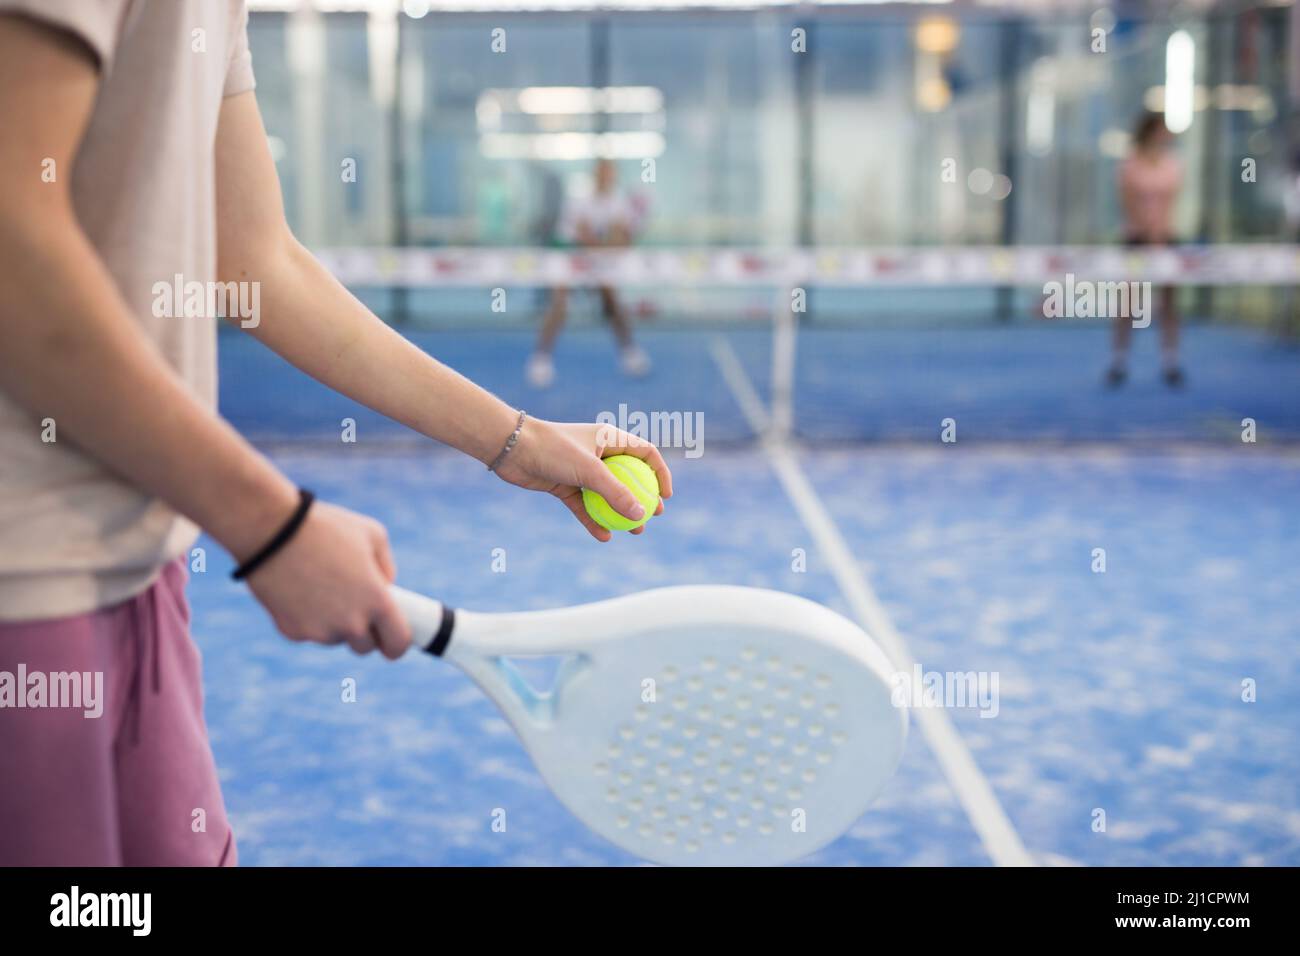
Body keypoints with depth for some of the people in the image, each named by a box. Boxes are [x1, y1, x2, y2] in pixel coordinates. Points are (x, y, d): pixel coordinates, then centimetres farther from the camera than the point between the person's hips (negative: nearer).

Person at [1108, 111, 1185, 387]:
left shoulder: (1173, 165, 4)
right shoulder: (1130, 165, -4)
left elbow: (1169, 202, -2)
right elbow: (1131, 205, -9)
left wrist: (1159, 235, -15)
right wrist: (1150, 234, -18)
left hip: (1165, 236, 3)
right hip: (1136, 237, -3)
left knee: (1169, 303, 1)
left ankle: (1171, 364, 5)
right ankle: (1118, 363, 5)